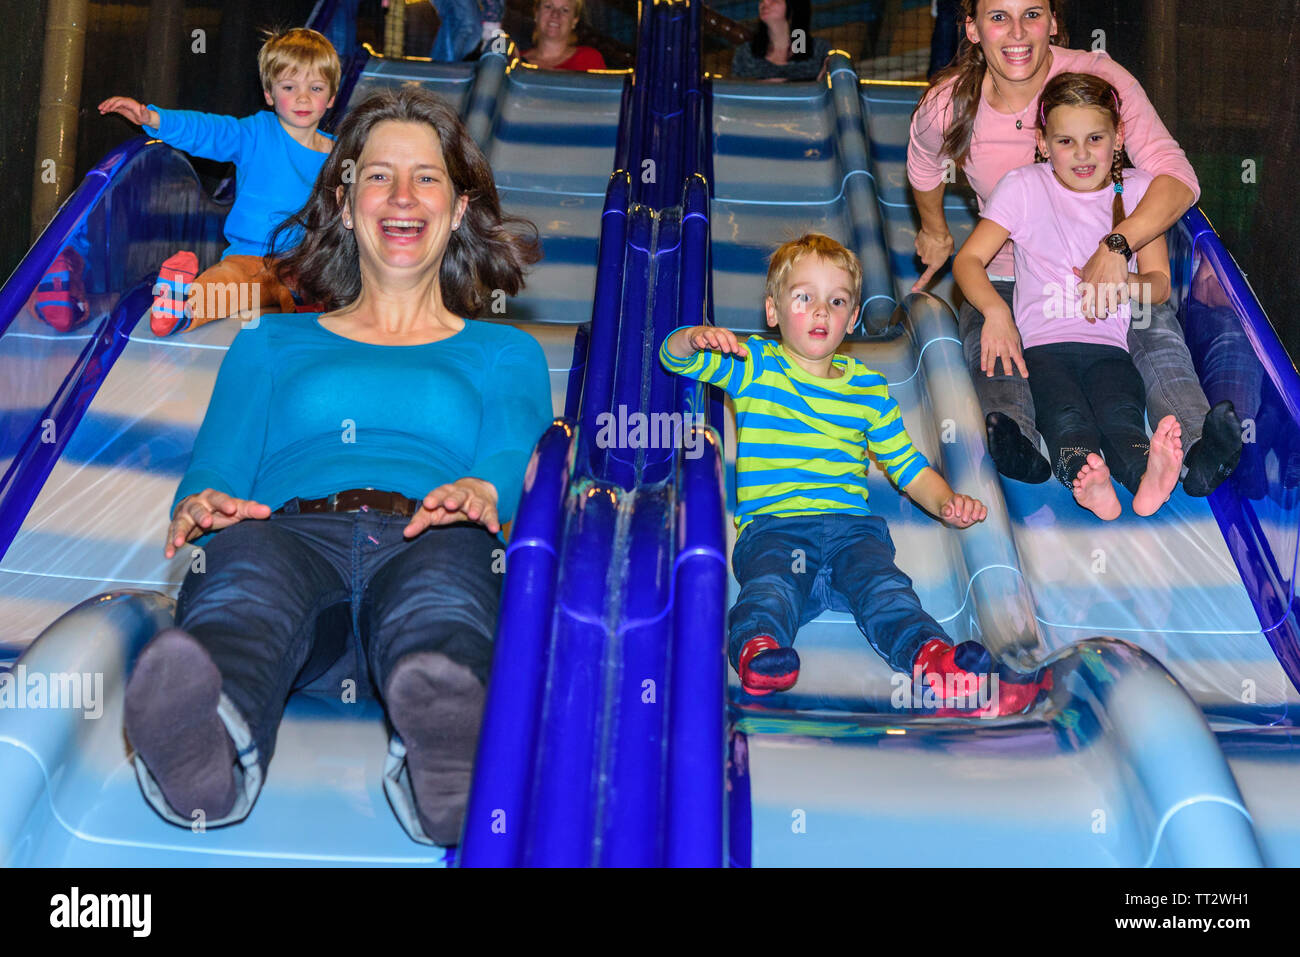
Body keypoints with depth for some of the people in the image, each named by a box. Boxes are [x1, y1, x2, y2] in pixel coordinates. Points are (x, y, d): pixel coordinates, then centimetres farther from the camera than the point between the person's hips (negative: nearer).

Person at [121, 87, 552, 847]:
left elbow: (515, 463, 10)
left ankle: (445, 756, -69)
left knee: (441, 587, -39)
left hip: (434, 546, 0)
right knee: (247, 562, -38)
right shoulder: (271, 345, 33)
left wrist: (483, 491, -17)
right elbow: (217, 469, 19)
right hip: (291, 531, 1)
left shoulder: (504, 355, 31)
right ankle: (202, 751, -67)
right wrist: (201, 507, -9)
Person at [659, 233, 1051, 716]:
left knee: (884, 586, -31)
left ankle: (931, 655, -54)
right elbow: (673, 356, 5)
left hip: (851, 525, 2)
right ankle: (757, 646, -62)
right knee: (772, 586, -36)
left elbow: (907, 463, 26)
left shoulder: (868, 387, 23)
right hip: (772, 525, -2)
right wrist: (697, 338, -20)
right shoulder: (753, 365, 16)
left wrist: (945, 503, 5)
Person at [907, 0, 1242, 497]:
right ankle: (1011, 433, -59)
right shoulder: (947, 107, -12)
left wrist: (1114, 246, -43)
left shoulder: (1097, 78, -17)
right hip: (1003, 281, 1)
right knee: (984, 335, -34)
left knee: (1157, 326, -32)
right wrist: (934, 232, 26)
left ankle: (1197, 442, -54)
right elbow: (924, 167, 14)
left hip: (1106, 269, -1)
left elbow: (1178, 178, -27)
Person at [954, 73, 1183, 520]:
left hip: (1109, 344, 2)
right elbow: (968, 258, 0)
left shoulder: (1137, 189, 13)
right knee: (1067, 417, -33)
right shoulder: (1023, 187, 7)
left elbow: (1159, 283, 13)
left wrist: (1124, 283, -12)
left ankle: (1146, 479, -60)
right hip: (1042, 341, -1)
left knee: (1122, 413, -32)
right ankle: (1088, 482, -61)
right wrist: (995, 311, -21)